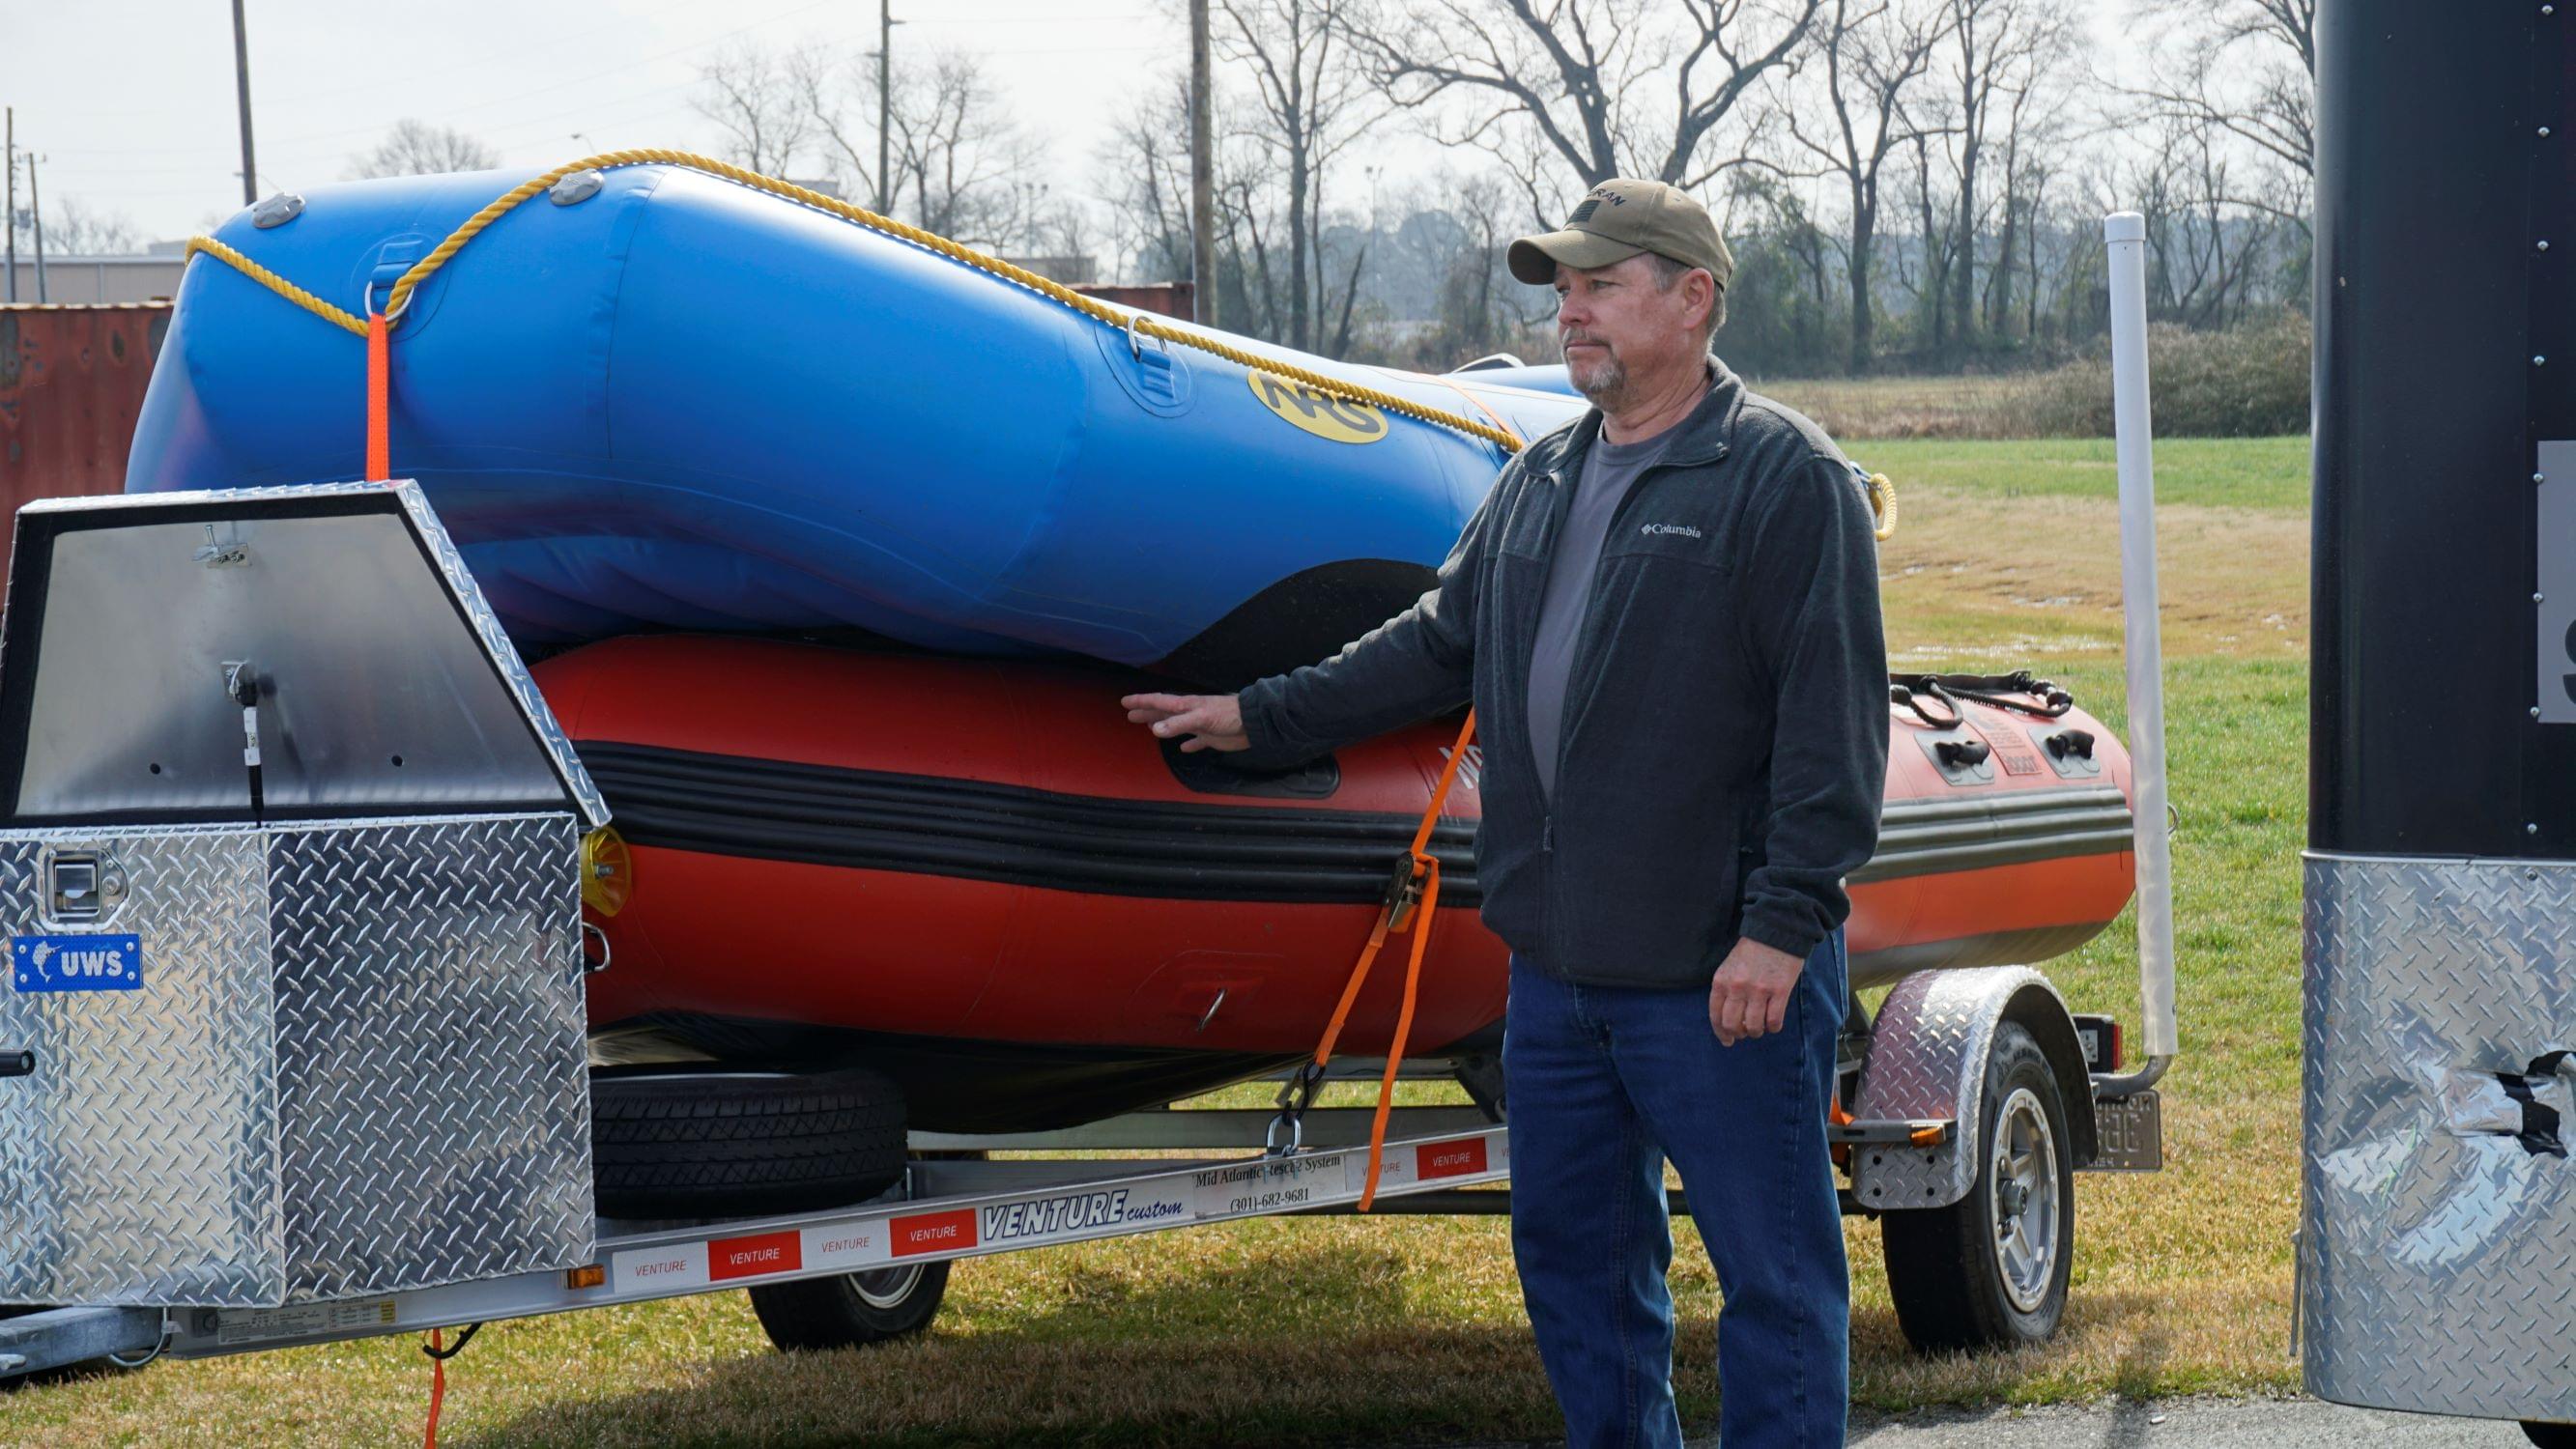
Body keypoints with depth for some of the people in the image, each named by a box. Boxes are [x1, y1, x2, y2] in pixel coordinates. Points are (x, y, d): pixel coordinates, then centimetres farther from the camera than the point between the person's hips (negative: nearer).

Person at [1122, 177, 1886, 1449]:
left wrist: (1783, 924, -19)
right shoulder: (1538, 483, 14)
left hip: (1723, 974, -7)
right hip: (1557, 964, 8)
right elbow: (1438, 648, 26)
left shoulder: (1784, 477, -8)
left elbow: (1833, 724, -14)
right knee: (1573, 1257, 15)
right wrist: (1262, 717, 25)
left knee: (1771, 1270, -1)